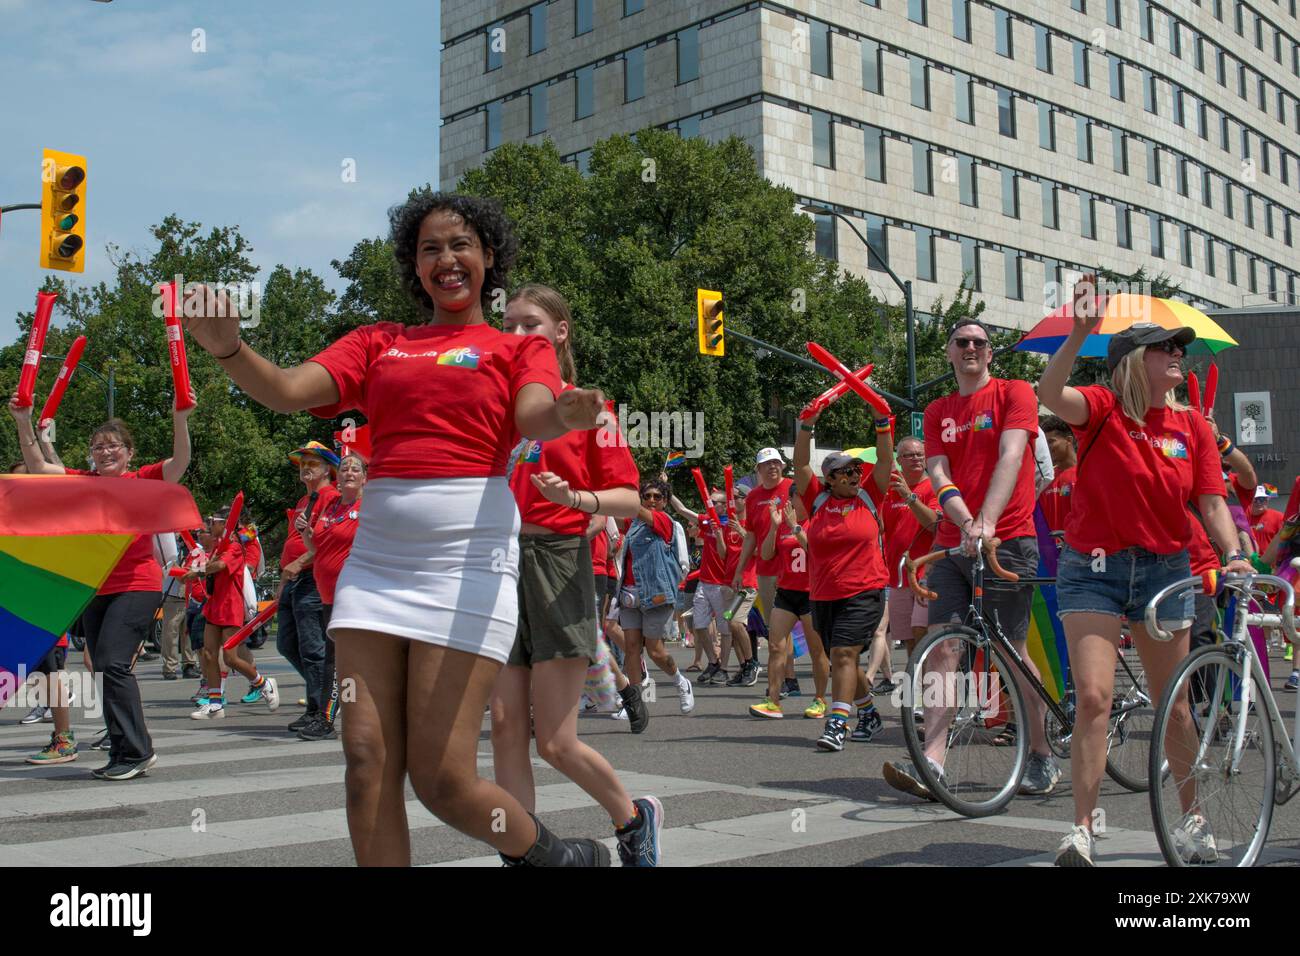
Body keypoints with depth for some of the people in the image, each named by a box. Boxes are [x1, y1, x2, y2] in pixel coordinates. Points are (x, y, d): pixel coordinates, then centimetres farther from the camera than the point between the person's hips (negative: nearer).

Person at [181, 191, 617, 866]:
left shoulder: (518, 348, 10)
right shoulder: (378, 343, 17)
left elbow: (533, 418, -12)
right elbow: (288, 391, 3)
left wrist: (565, 415, -36)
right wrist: (228, 348, -18)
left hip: (467, 556, -4)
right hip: (377, 554, 4)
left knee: (441, 779, -7)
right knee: (367, 761, -2)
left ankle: (554, 856, 20)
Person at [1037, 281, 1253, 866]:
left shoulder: (1192, 427, 4)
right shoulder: (1103, 410, -6)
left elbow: (1212, 502, 2)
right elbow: (1050, 393, -26)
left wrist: (1233, 553, -14)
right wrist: (1080, 333, -39)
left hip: (1164, 570, 3)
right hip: (1093, 569, -3)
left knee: (1172, 706, 11)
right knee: (1093, 696, -13)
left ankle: (1193, 819, 30)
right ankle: (1082, 830, -4)